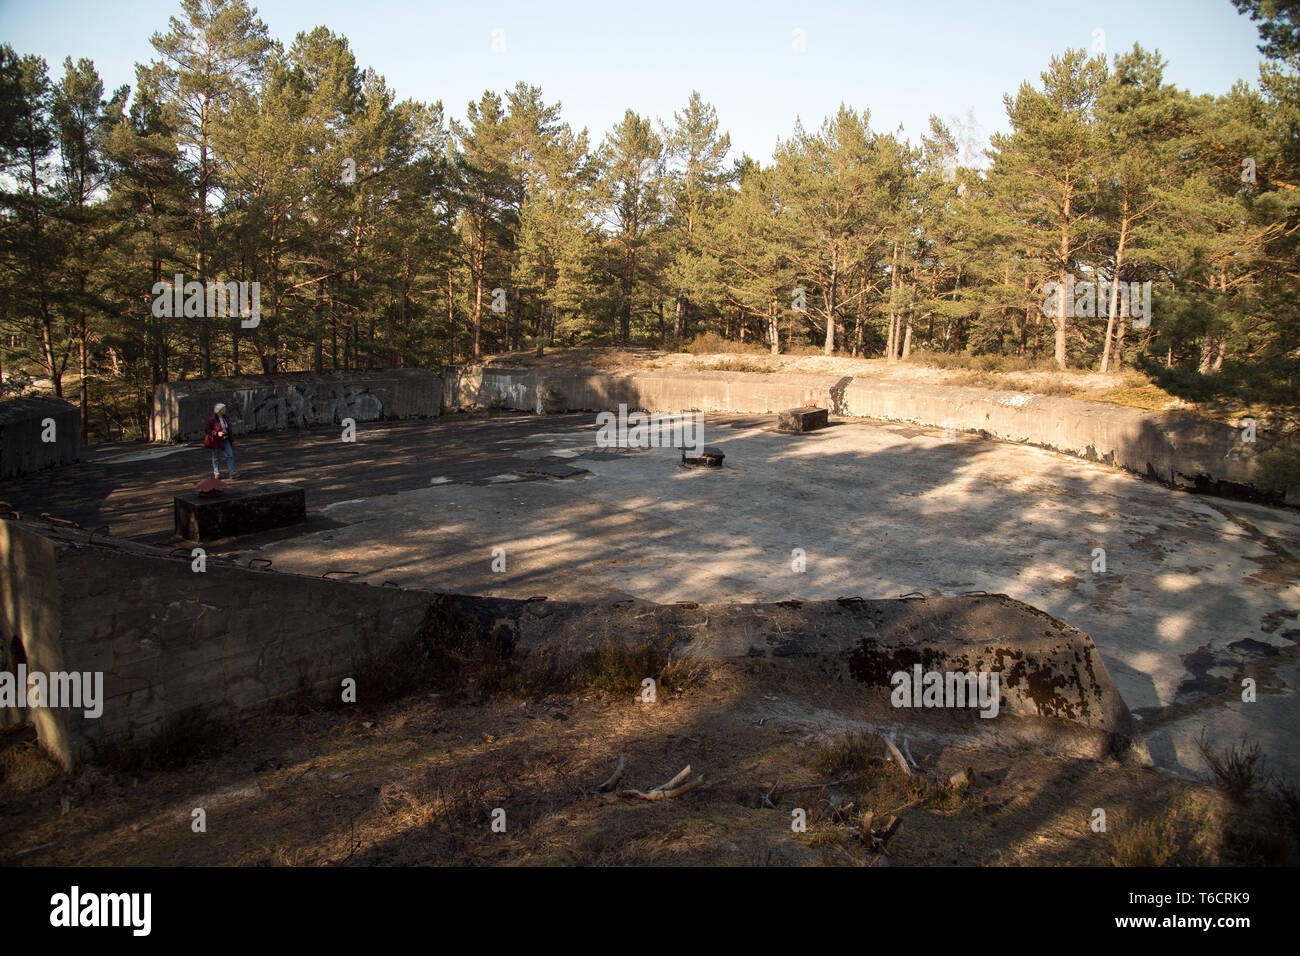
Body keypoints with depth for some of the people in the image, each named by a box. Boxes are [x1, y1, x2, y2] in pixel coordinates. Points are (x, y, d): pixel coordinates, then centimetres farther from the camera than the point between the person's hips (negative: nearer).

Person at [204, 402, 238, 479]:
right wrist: (217, 433, -23)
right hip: (216, 441, -6)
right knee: (216, 457, 7)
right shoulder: (212, 420, -14)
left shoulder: (225, 418, 7)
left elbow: (228, 429, 15)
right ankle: (216, 473, 20)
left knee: (230, 455, -5)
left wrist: (232, 440, 15)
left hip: (225, 440, 6)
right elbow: (206, 430, -14)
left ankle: (232, 473, -8)